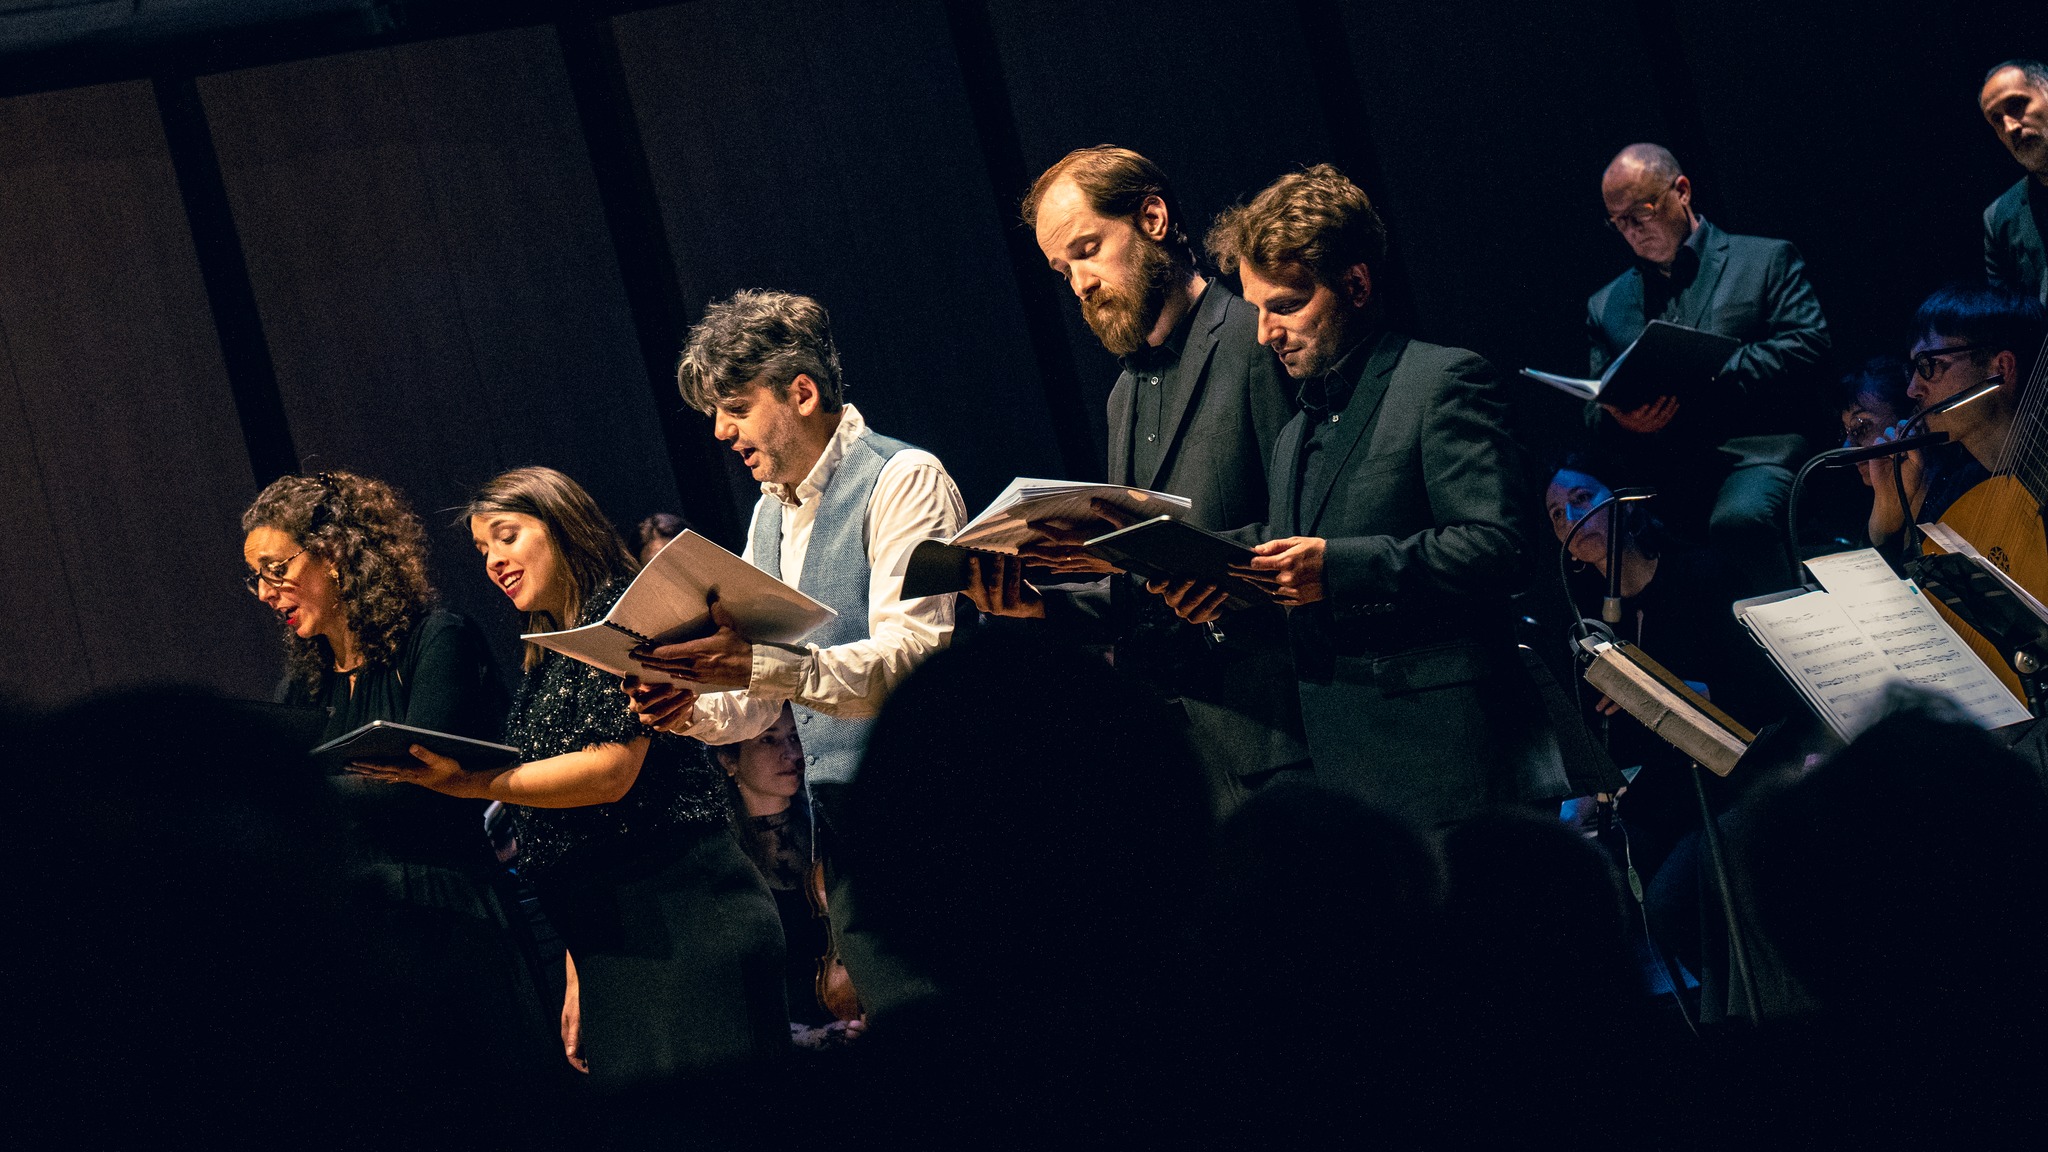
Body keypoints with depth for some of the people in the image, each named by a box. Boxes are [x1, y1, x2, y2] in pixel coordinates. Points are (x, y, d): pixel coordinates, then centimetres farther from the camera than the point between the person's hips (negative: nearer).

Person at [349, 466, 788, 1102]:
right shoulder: (543, 667, 21)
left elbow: (611, 769, -15)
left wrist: (468, 782, -16)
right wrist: (576, 971, 16)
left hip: (681, 922, -9)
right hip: (610, 941, 9)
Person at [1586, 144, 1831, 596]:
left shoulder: (1768, 261, 15)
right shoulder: (1606, 306, 26)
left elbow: (1807, 346, 1)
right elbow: (1595, 411, 23)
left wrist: (1706, 377, -10)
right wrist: (1619, 419, -4)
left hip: (1751, 456, -3)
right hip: (1655, 479, 3)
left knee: (1739, 520, -38)